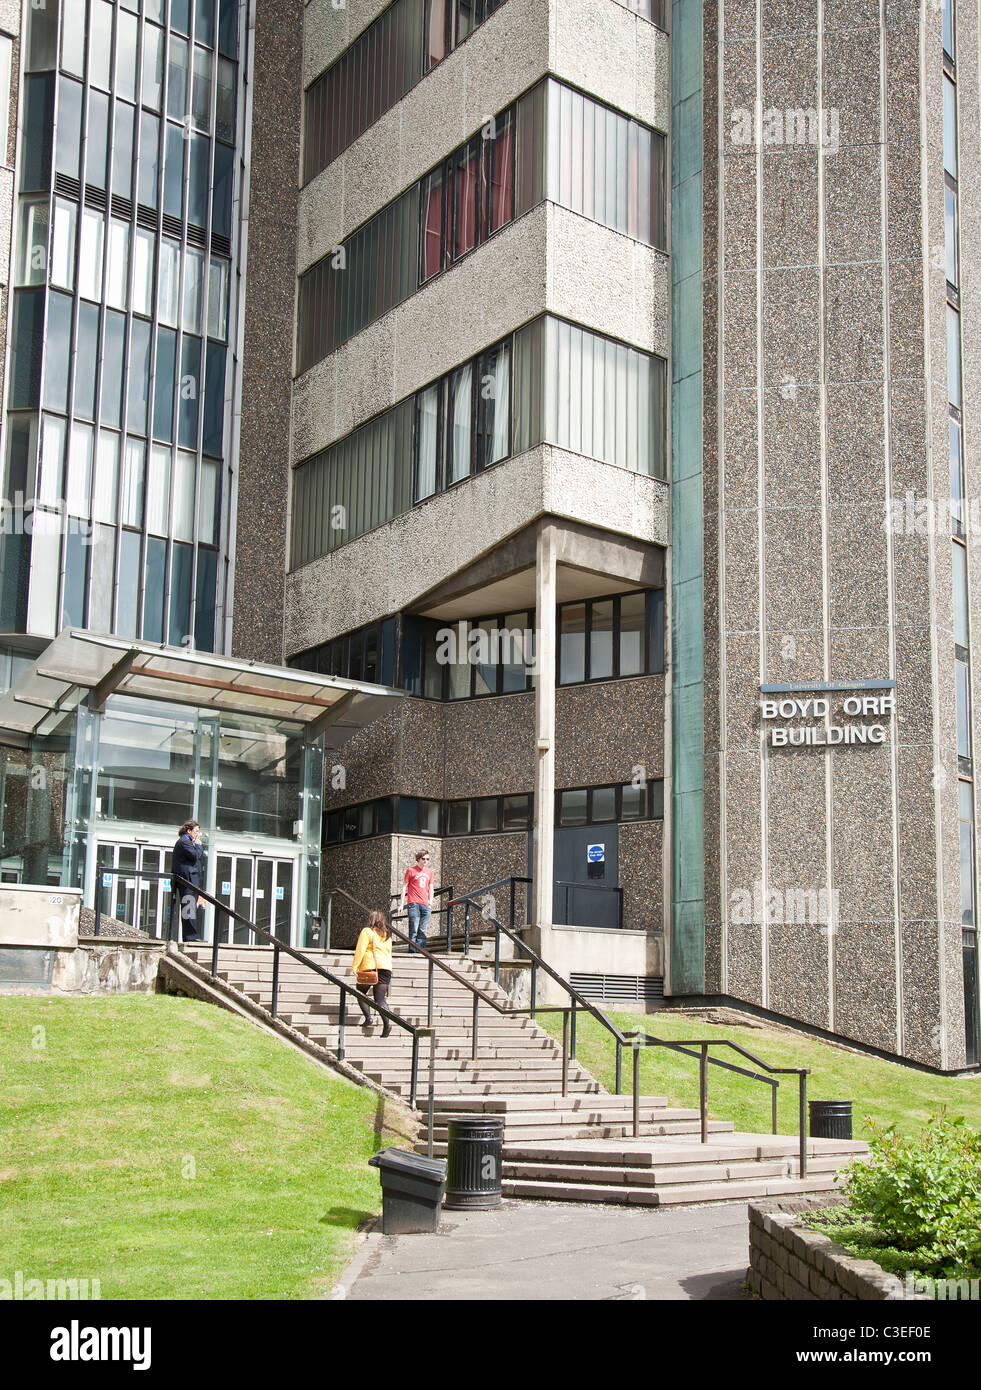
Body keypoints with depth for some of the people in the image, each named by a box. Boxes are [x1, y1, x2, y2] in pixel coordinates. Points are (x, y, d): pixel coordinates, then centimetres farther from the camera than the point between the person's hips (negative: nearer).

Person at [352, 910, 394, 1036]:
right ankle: (386, 1023, -19)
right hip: (386, 968, 5)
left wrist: (354, 967, -8)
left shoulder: (367, 931, 2)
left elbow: (360, 950, -6)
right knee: (380, 999, 1)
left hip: (369, 967, -5)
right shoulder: (387, 935, 22)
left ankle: (368, 1018, -7)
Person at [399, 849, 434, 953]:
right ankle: (413, 951, -8)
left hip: (426, 905, 4)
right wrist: (401, 904, 0)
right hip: (414, 904, -4)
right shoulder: (411, 870, 2)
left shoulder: (429, 872, 17)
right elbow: (404, 887, 4)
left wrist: (430, 901, 10)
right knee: (414, 930, -9)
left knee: (422, 931, 2)